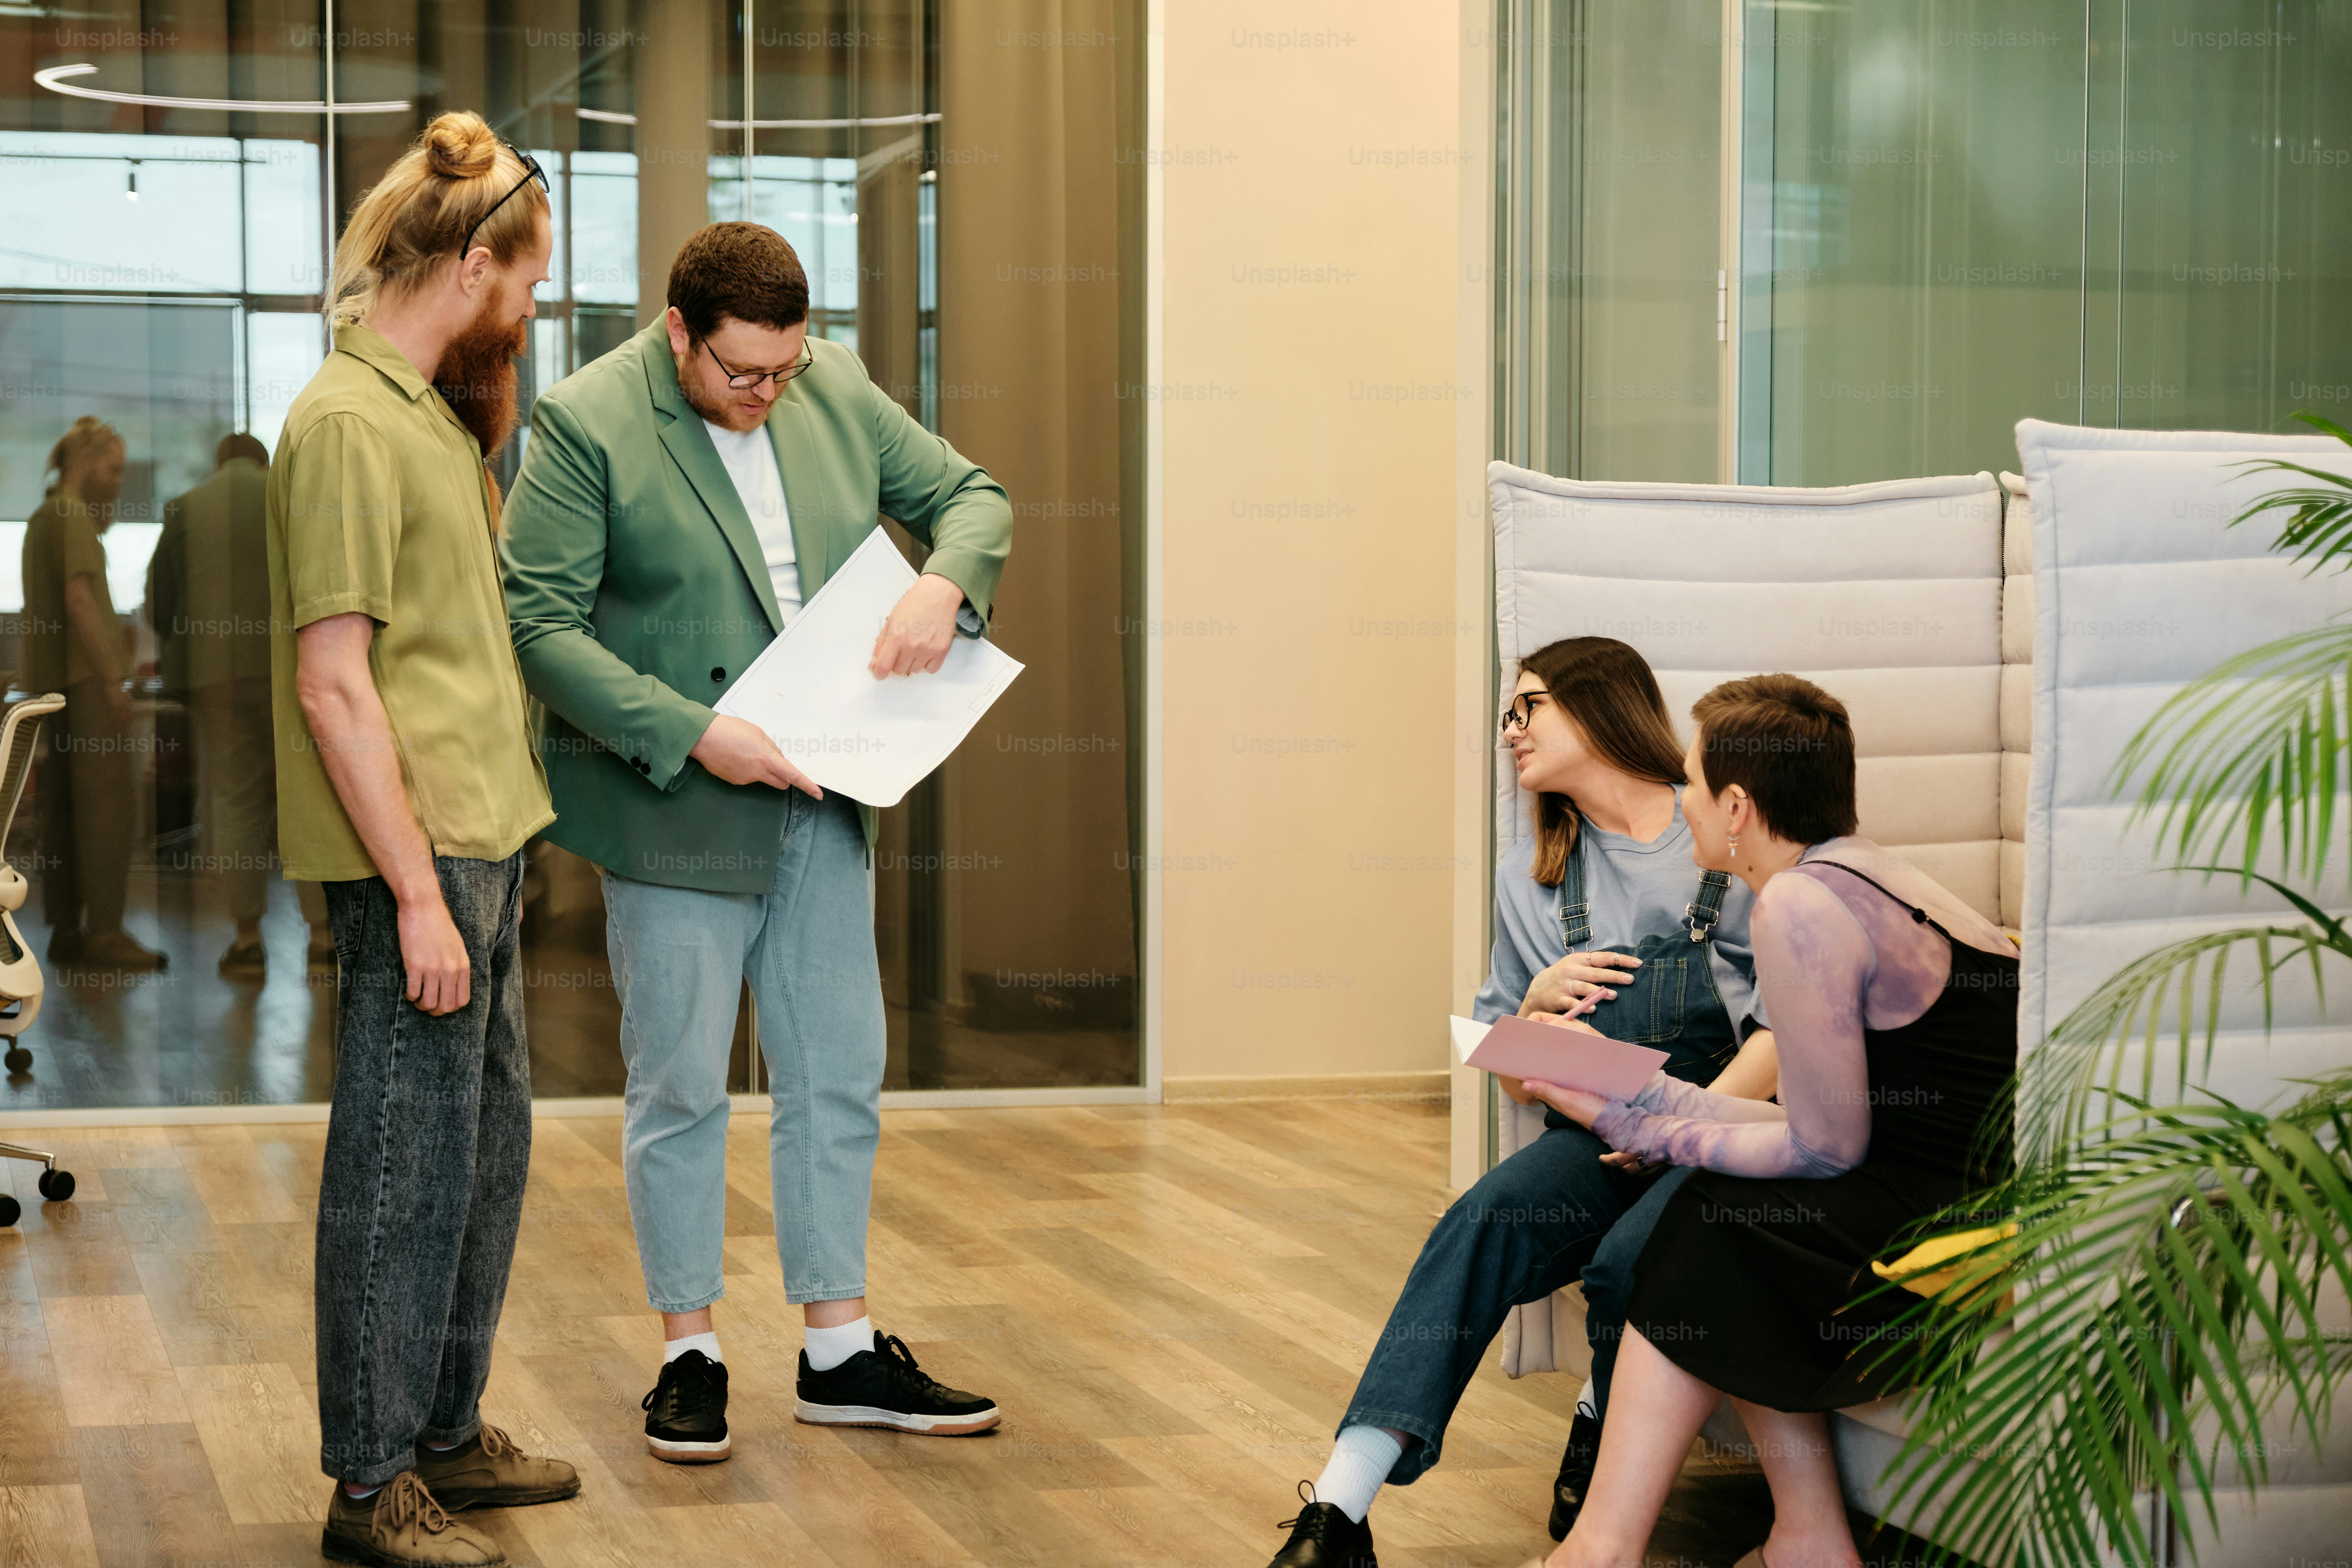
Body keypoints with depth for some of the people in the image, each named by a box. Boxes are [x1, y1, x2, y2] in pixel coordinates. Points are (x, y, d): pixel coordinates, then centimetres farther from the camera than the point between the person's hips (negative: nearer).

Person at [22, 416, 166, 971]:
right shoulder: (71, 516, -10)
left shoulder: (42, 517, 19)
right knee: (108, 802, -11)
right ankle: (104, 932, -15)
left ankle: (66, 929, 7)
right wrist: (113, 679, -19)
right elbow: (80, 599, -18)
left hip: (52, 680, 10)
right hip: (84, 678, -10)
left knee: (64, 808, 8)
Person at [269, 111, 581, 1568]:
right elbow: (335, 685, -20)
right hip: (417, 856, -10)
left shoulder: (430, 410, 15)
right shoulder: (346, 423, -16)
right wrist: (418, 893, -21)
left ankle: (447, 1431, 30)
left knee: (487, 1146, 17)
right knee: (406, 1162, -3)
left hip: (483, 842, 10)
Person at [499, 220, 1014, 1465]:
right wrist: (691, 733, -23)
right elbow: (538, 621, -16)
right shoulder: (584, 426, -12)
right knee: (679, 1087, 5)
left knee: (838, 1078, 10)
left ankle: (841, 1350, 21)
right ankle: (690, 1354, 18)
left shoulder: (837, 391, 4)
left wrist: (942, 584, -12)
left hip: (820, 801, 5)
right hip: (674, 807, -5)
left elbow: (971, 495, 12)